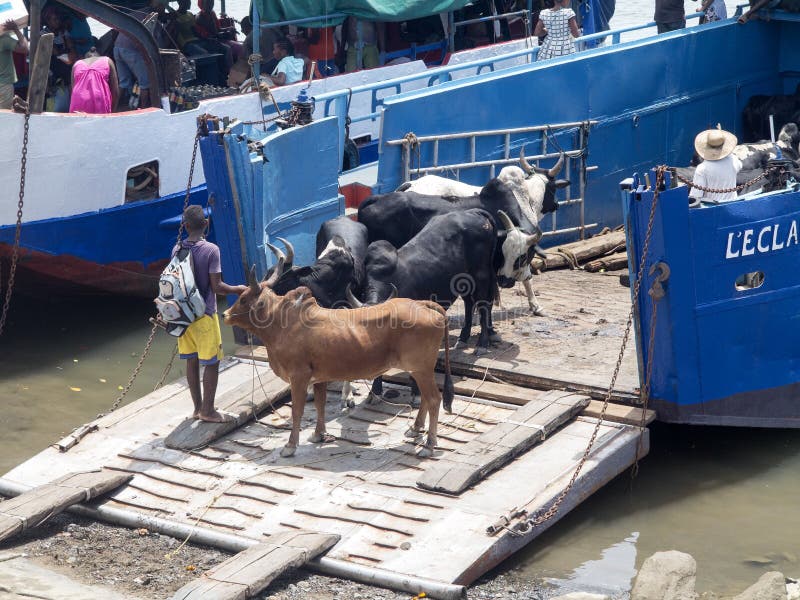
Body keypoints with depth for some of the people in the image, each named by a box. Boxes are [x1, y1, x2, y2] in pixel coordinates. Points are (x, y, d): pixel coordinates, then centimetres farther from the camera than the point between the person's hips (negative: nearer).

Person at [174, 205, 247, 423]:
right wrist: (237, 289, 0)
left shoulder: (177, 249, -1)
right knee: (211, 362, 5)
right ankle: (207, 410, 9)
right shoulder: (211, 250, -16)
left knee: (191, 361, 14)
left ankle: (197, 407, 22)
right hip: (204, 314, -5)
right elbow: (216, 286, -17)